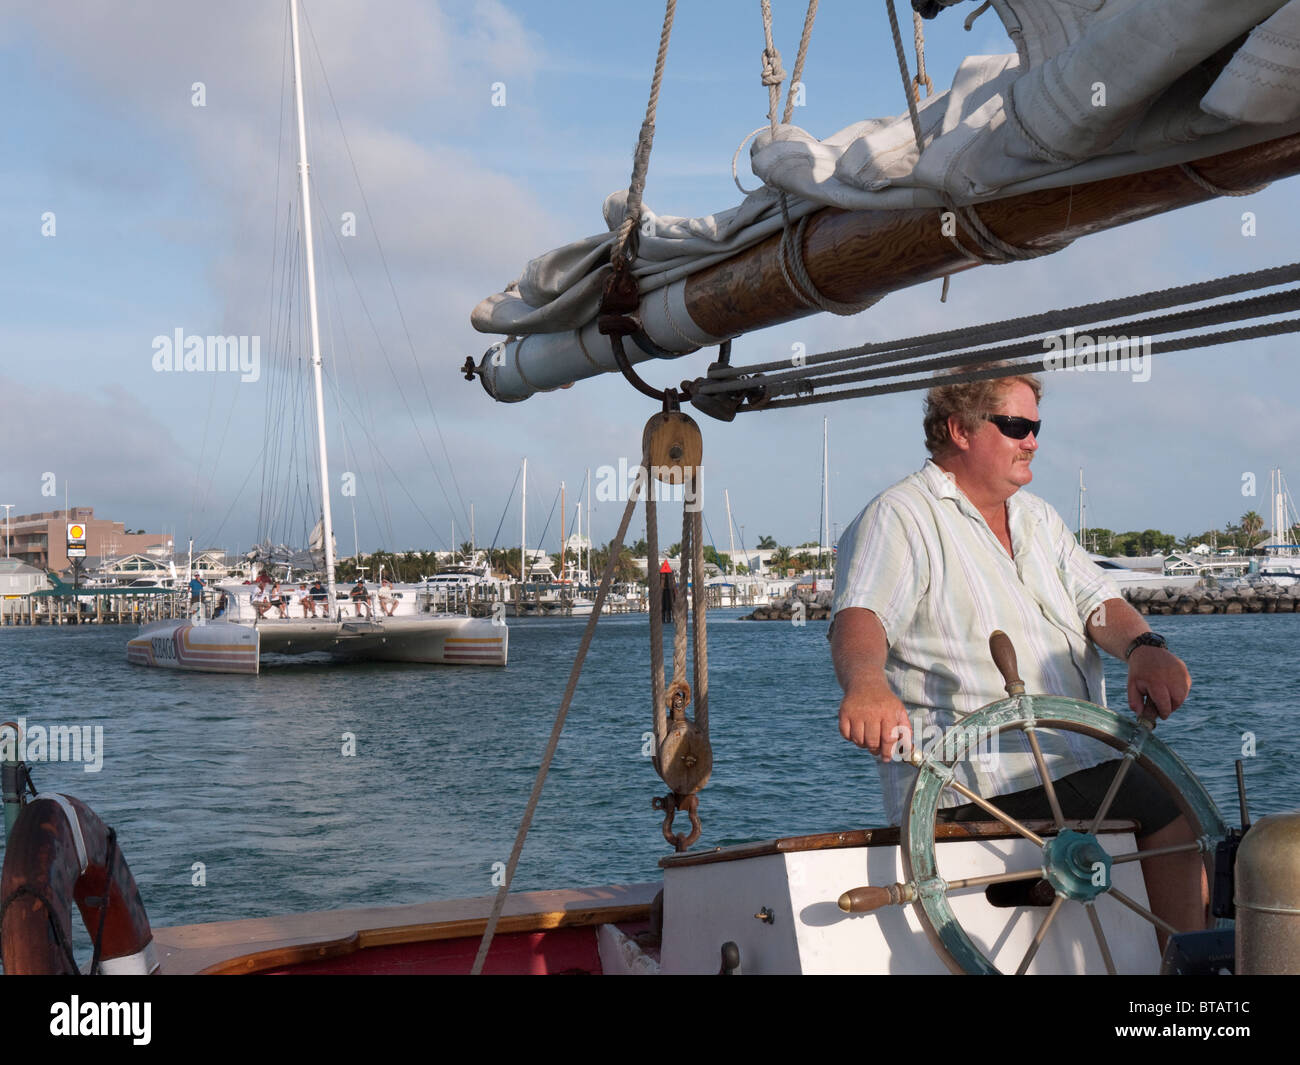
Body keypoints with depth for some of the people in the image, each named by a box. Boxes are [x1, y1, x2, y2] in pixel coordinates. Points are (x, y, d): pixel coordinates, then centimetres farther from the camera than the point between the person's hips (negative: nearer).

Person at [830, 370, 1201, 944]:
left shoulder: (1038, 517, 22)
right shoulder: (898, 519, -4)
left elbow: (1097, 601, 11)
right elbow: (860, 617, -21)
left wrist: (1143, 647, -13)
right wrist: (865, 682, -44)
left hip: (1078, 756, 8)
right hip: (979, 776, -8)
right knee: (1175, 827, -19)